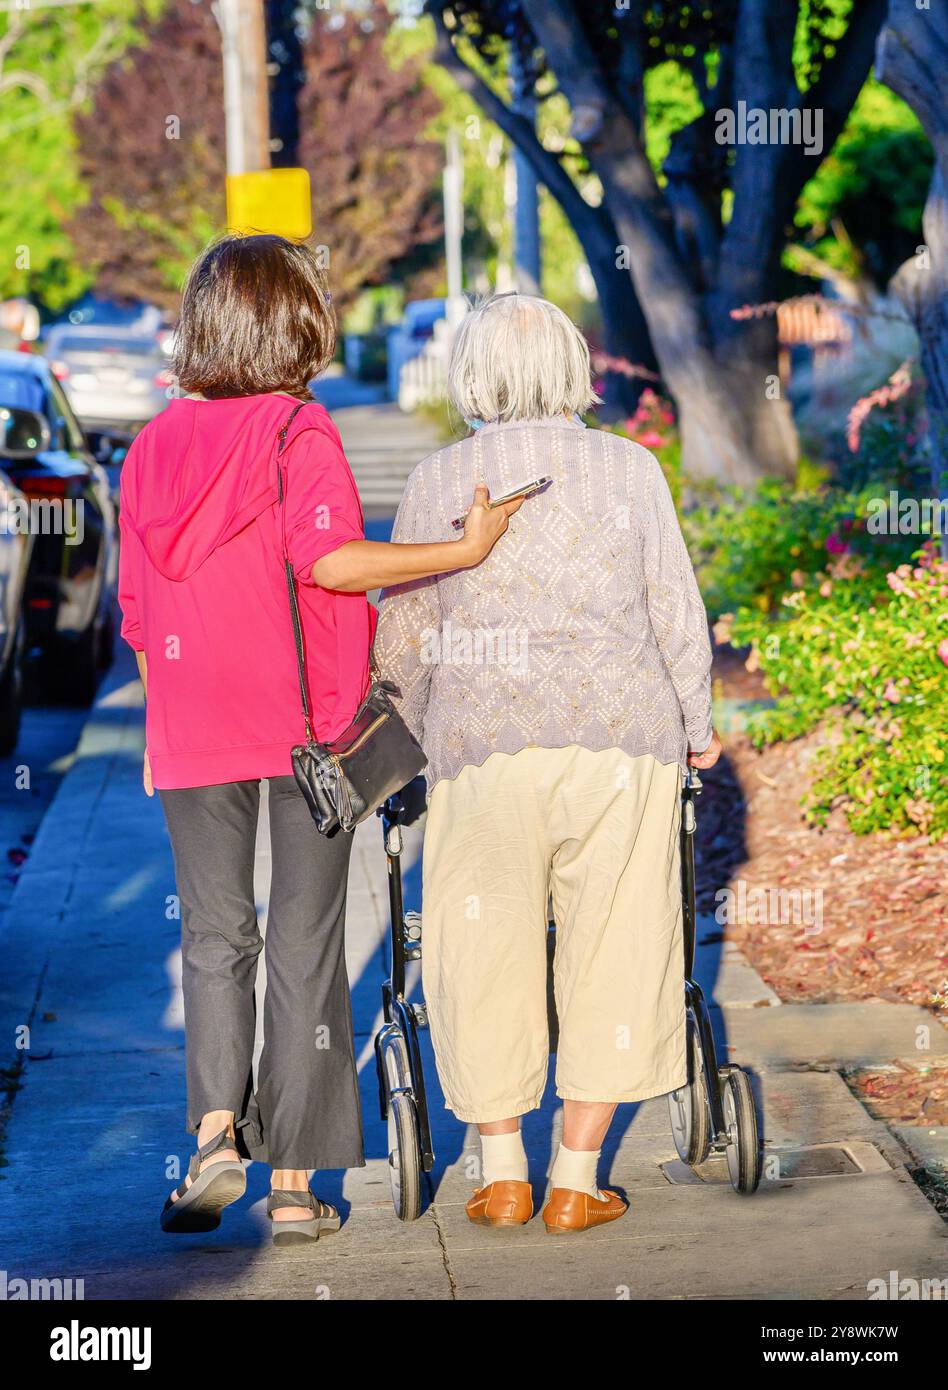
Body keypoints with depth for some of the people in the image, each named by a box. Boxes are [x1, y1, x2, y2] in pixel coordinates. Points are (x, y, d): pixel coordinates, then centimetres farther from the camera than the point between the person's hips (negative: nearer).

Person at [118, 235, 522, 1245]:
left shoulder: (153, 446, 7)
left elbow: (138, 612, 10)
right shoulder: (298, 430, -8)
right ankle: (294, 1185, 7)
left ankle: (214, 1126, -8)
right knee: (304, 943, 5)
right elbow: (332, 559, -22)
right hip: (306, 728, -3)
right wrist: (468, 550, -17)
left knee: (214, 936, 13)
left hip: (193, 736, 3)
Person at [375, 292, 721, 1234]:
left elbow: (402, 636, 6)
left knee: (485, 949, 11)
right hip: (620, 734, 0)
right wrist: (695, 725, 21)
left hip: (483, 741, 0)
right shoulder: (629, 468, 3)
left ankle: (502, 1171, 16)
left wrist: (418, 733, 23)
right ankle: (576, 1181, 8)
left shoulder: (436, 482, 3)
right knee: (612, 950, 7)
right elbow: (676, 613, 6)